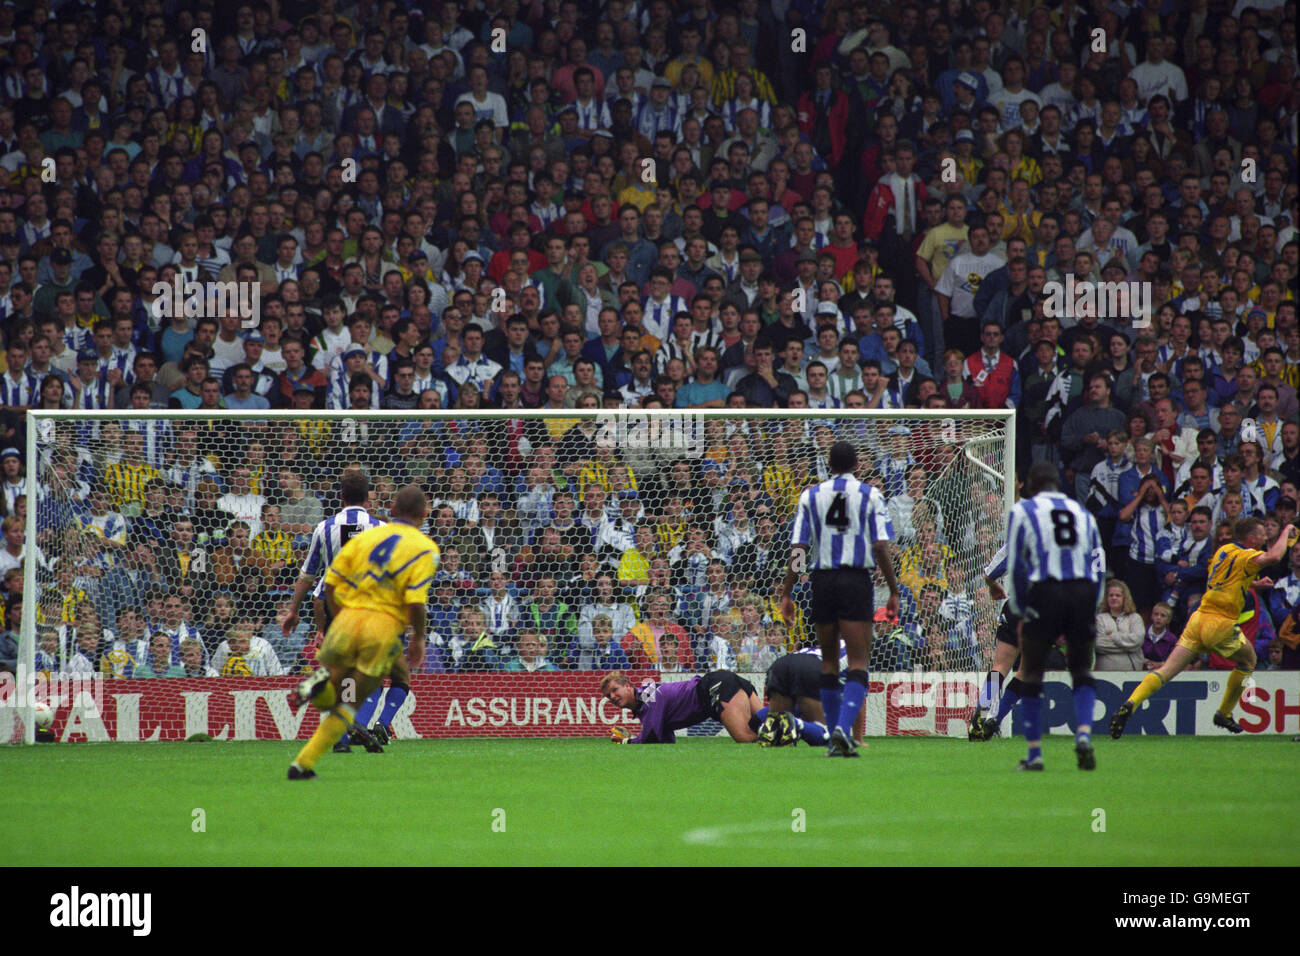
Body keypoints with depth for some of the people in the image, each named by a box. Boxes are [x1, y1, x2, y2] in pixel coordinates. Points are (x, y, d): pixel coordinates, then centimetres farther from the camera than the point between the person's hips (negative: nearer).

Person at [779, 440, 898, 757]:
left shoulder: (811, 496, 7)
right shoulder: (870, 495, 1)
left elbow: (798, 549, 3)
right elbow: (881, 547, -5)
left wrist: (787, 593, 8)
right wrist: (893, 591, 2)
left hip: (822, 581, 2)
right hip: (856, 581, -2)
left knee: (828, 661, 13)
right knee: (858, 662, -4)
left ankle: (834, 739, 13)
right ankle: (844, 728, -24)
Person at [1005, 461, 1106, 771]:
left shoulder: (1023, 511, 8)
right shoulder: (1083, 513, 19)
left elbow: (1016, 566, 4)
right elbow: (1099, 565, 14)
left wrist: (1020, 611, 10)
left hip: (1045, 594, -3)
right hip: (1083, 592, 3)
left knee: (1032, 673, 8)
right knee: (1081, 672, 14)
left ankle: (1034, 753, 5)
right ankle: (1084, 734, -10)